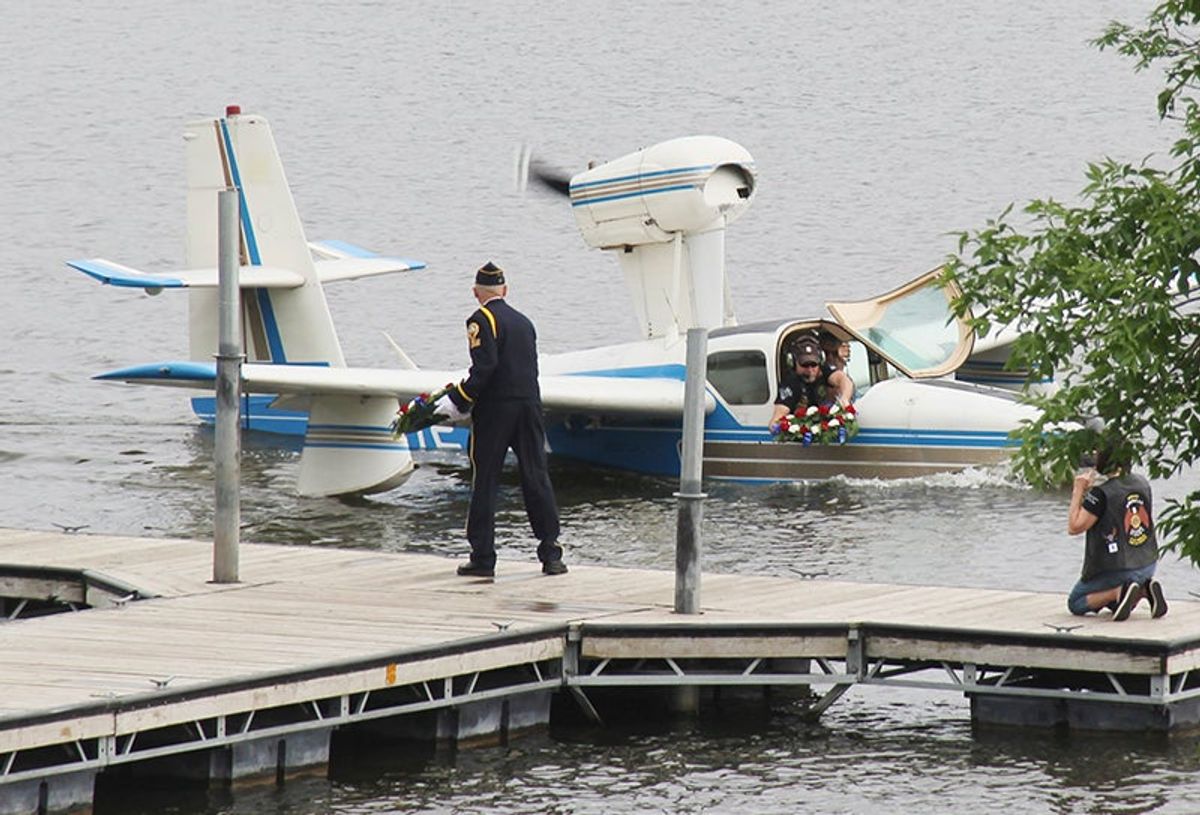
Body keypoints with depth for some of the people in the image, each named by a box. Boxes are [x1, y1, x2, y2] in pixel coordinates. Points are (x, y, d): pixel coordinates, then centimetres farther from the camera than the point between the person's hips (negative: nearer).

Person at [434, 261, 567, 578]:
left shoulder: (482, 320, -5)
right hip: (530, 405, 6)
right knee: (537, 479, 6)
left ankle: (482, 558, 1)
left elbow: (485, 366, -17)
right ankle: (551, 555, 4)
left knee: (485, 483, 1)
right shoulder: (524, 322, 16)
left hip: (495, 409, -6)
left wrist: (458, 401, -10)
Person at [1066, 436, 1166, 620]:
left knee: (1075, 603, 11)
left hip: (1115, 569, -7)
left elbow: (1074, 527, -21)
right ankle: (1145, 589, 2)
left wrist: (1078, 491, -13)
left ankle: (1121, 592, -12)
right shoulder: (1142, 484, 1)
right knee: (1114, 604, 30)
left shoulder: (1101, 493, -21)